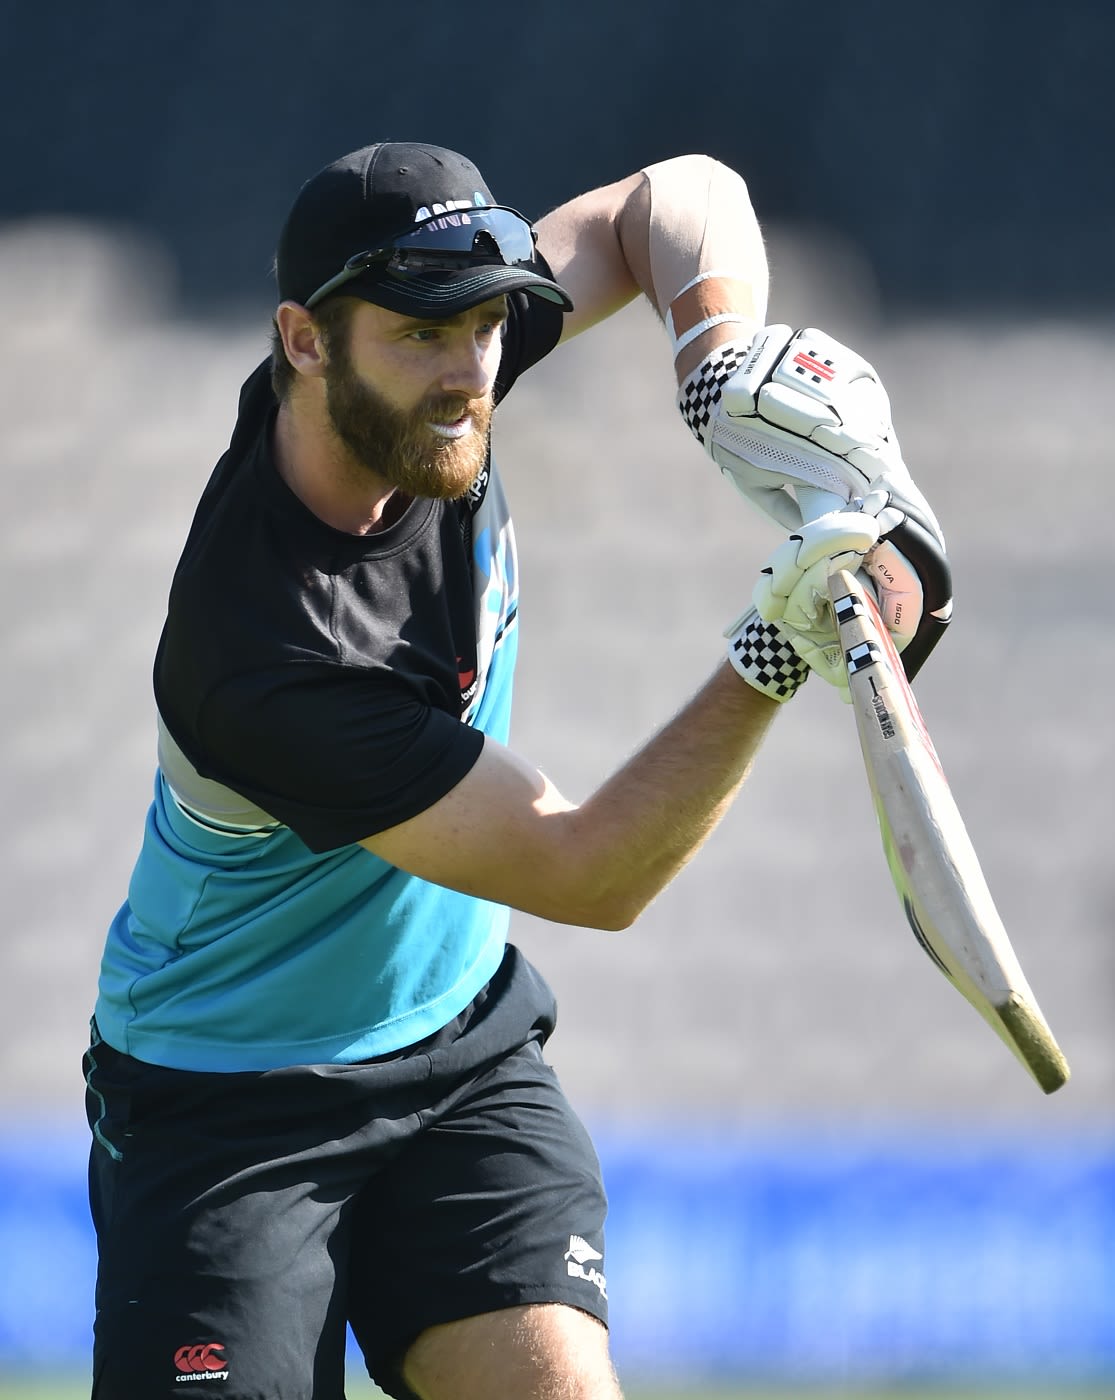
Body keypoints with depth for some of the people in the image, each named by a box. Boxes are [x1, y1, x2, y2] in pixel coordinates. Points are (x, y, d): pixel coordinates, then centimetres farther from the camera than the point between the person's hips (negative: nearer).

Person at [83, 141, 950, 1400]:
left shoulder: (417, 387, -13)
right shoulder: (272, 657, -33)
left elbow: (675, 199, 0)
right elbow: (591, 879, -26)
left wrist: (727, 361, -20)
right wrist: (772, 656, -36)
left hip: (464, 1052, 6)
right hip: (225, 1099, -6)